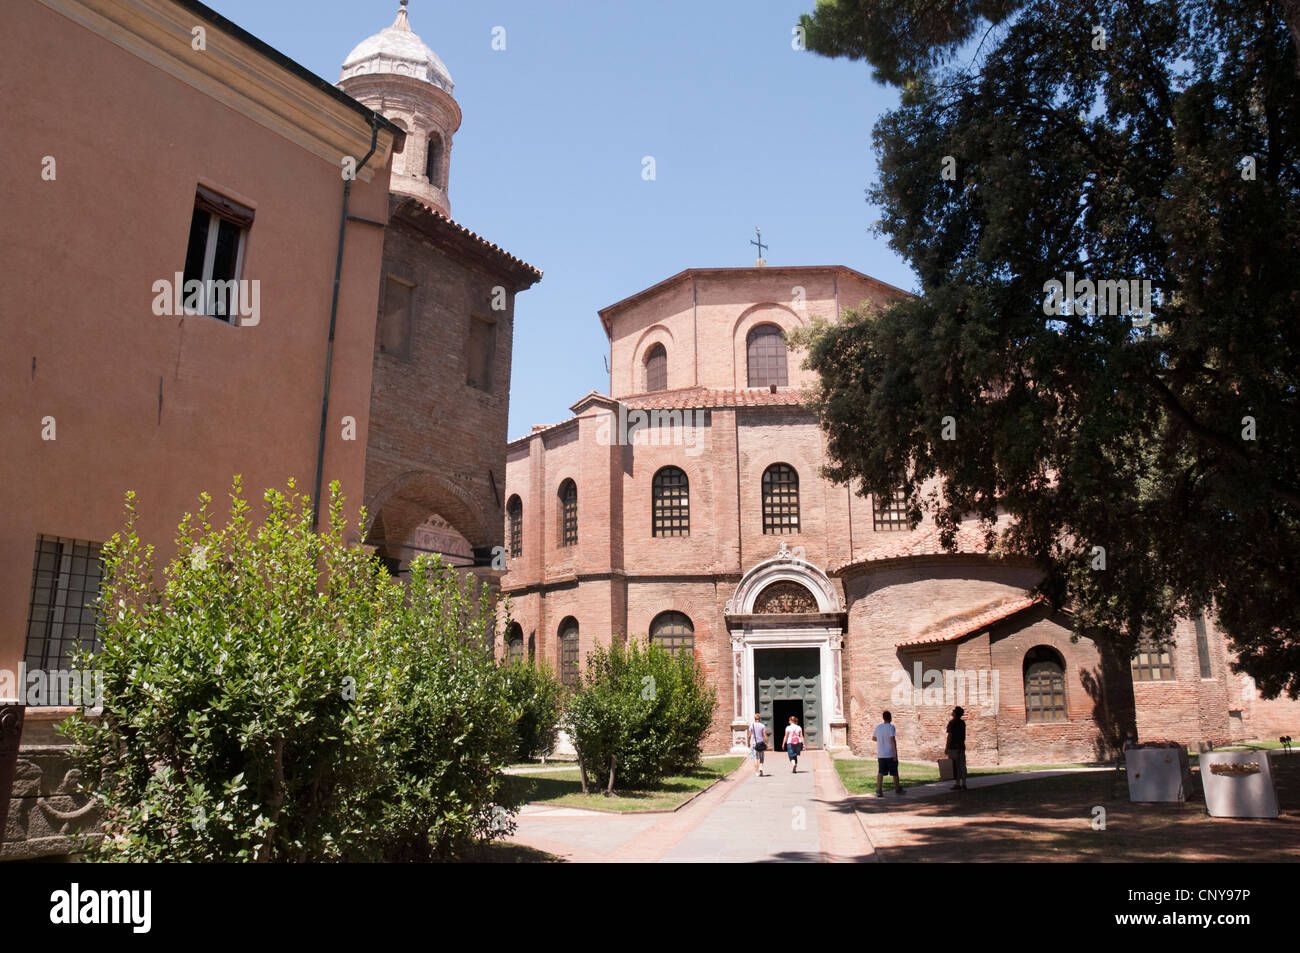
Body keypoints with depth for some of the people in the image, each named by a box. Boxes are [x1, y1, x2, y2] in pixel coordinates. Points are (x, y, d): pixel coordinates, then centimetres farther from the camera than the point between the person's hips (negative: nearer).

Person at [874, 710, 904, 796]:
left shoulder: (878, 727, 7)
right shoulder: (891, 727, -11)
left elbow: (874, 738, 21)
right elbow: (893, 740, -19)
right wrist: (896, 754, -17)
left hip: (880, 754, 4)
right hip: (890, 754, -4)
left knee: (880, 773, 0)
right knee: (894, 772, 12)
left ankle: (879, 791, -12)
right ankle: (897, 789, 26)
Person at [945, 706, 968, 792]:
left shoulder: (952, 723, -12)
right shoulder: (963, 723, 9)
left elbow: (950, 736, -14)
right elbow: (963, 736, 14)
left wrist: (946, 748, -9)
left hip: (953, 747, -6)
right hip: (962, 747, 6)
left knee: (955, 766, 0)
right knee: (962, 765, 6)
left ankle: (958, 784, 1)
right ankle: (964, 785, 5)